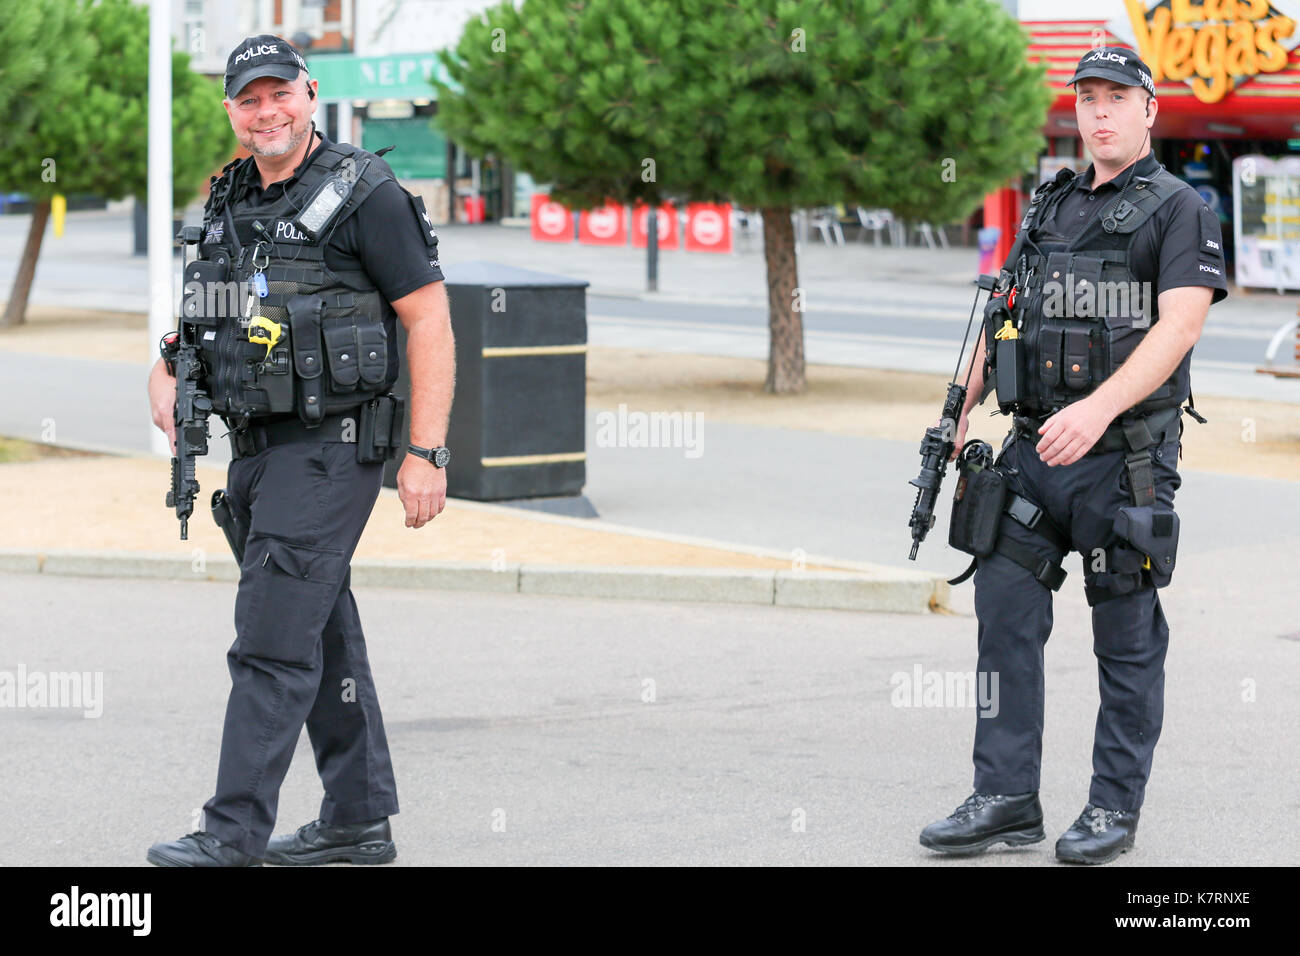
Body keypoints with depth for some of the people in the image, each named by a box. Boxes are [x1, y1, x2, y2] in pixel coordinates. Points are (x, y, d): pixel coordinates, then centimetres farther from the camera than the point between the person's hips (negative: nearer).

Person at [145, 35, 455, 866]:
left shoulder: (365, 195, -9)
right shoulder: (231, 204, 13)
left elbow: (429, 323, -11)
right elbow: (201, 315, 25)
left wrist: (427, 454, -16)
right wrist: (166, 376, 3)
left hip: (330, 448, -8)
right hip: (255, 449, 8)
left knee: (274, 640, -11)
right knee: (326, 636, 13)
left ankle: (236, 831, -10)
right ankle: (360, 820, 21)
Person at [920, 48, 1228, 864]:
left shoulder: (1179, 210, -4)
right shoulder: (1049, 208, 16)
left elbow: (1179, 326, -16)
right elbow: (1001, 316, 21)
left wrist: (1098, 407, -28)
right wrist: (960, 415, 11)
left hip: (1125, 455, -6)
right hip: (1033, 448, 6)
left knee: (1128, 636, 2)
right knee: (1006, 614, 1)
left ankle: (1115, 809, 11)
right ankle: (1007, 799, 6)